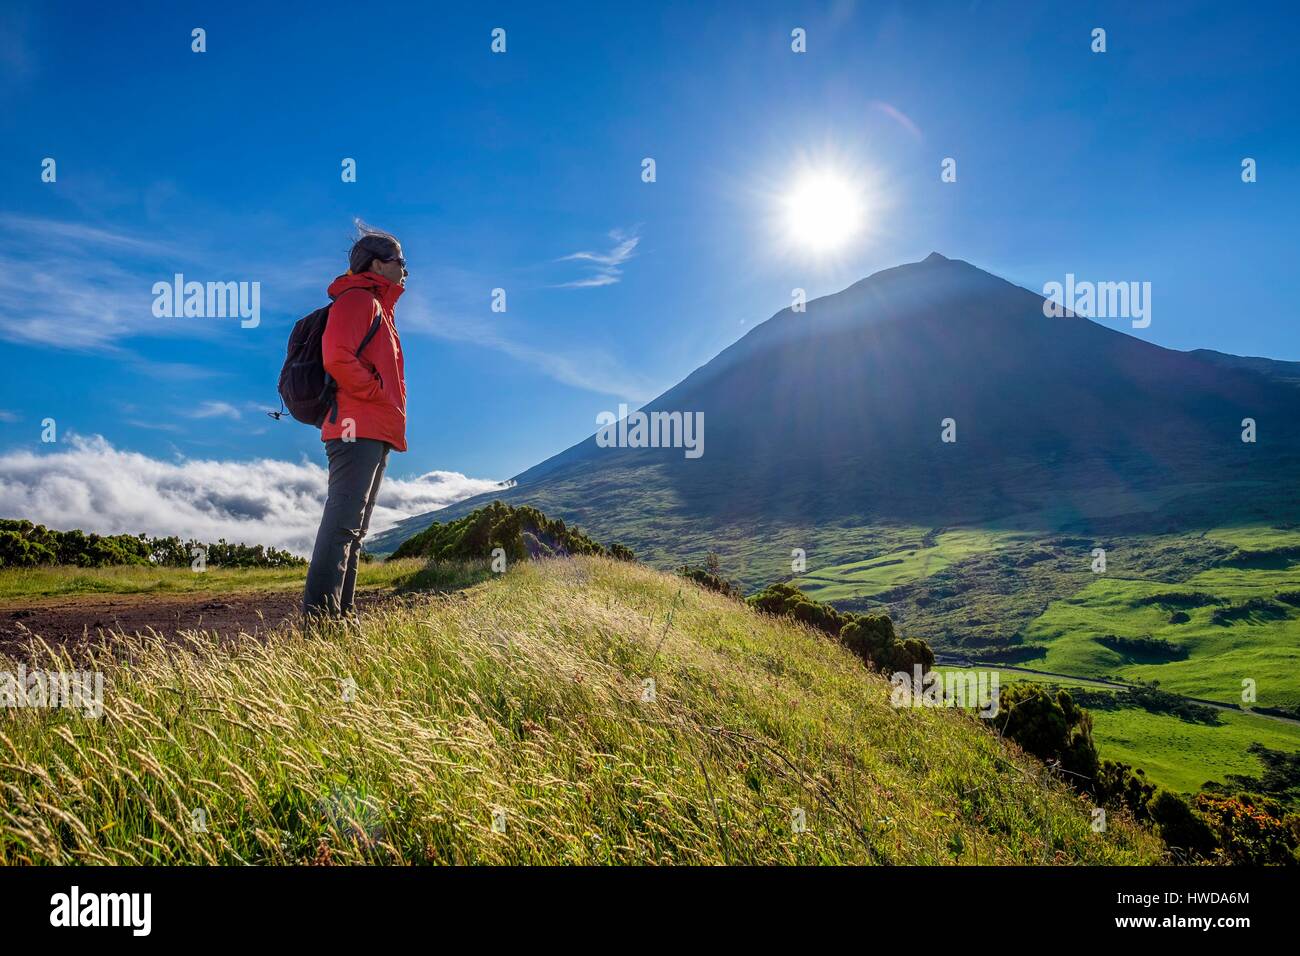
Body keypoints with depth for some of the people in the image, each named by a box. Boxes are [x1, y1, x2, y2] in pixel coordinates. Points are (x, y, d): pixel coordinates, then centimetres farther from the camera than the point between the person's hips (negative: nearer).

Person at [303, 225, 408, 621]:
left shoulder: (377, 306, 27)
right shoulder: (357, 299, -4)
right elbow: (337, 358, -19)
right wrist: (377, 393, -10)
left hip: (374, 434, 11)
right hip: (358, 429, -11)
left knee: (353, 529, 9)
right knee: (343, 523, -15)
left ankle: (340, 613, 12)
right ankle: (319, 616, -17)